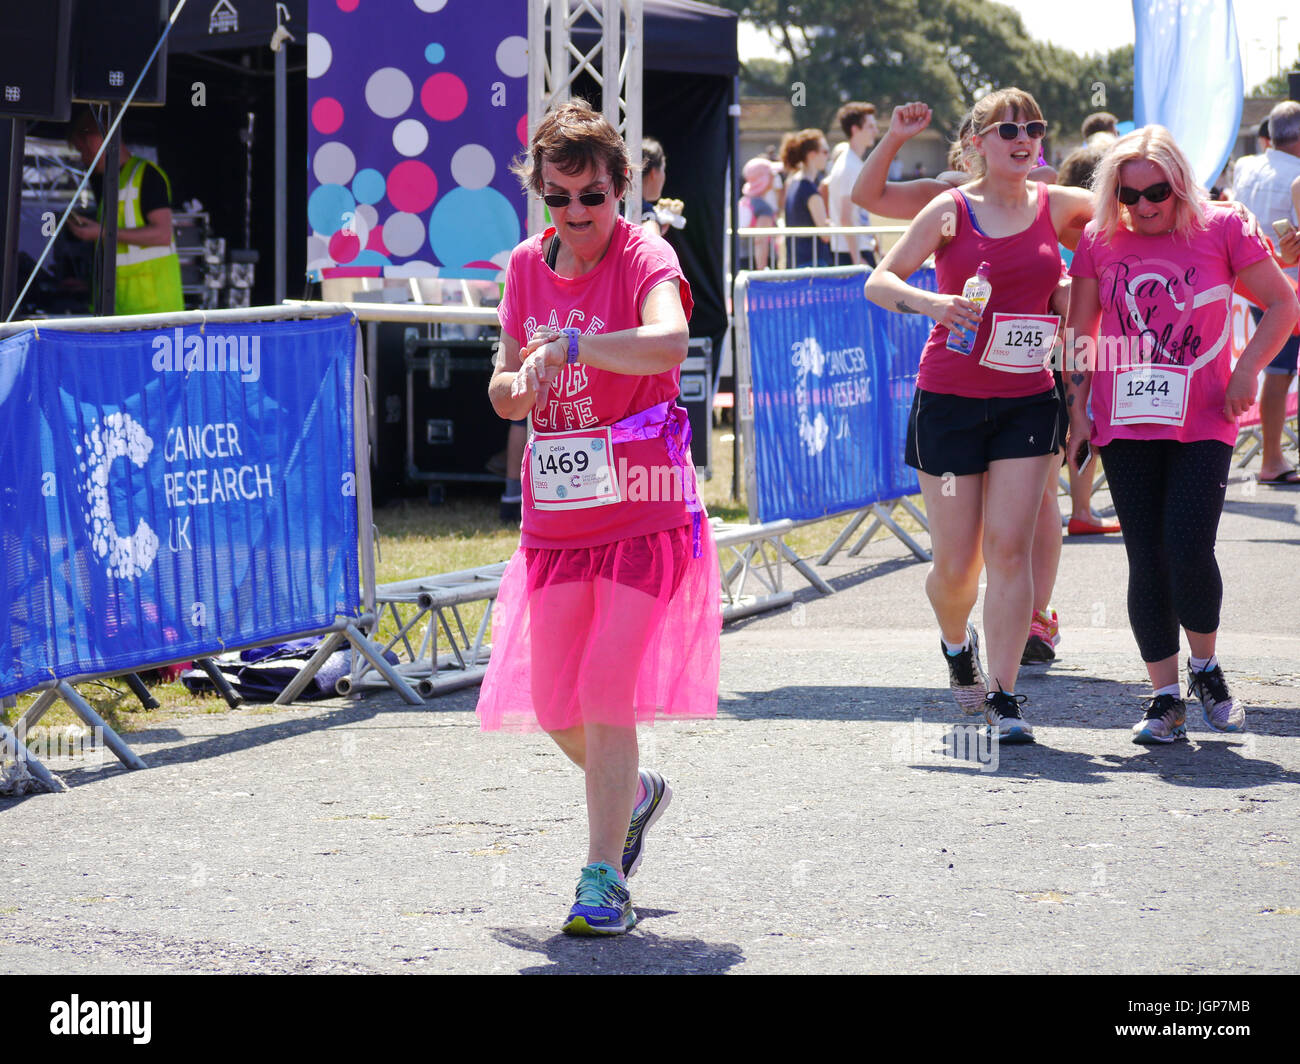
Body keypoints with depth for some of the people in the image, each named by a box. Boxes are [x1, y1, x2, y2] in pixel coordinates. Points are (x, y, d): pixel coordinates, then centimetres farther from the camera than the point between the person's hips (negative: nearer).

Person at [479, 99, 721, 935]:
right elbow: (504, 392, 15)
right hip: (557, 514, 6)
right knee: (553, 703, 7)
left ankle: (604, 880, -4)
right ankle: (636, 794, 37)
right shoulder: (528, 266, 7)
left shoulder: (645, 256, -11)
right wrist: (520, 384, -8)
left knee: (606, 692, -12)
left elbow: (670, 340, -33)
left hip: (645, 511, -6)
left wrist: (566, 347, -37)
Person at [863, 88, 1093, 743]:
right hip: (949, 400, -2)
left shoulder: (1056, 207, 6)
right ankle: (957, 645, 35)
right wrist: (929, 302, -22)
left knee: (1009, 549, -9)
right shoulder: (951, 210, -2)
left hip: (1026, 400, 2)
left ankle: (1003, 696, -4)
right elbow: (879, 282, -5)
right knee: (955, 564, 2)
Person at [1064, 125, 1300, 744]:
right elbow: (1080, 333, 11)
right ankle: (1166, 698, 10)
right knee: (1147, 561, 1)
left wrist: (1246, 372, -6)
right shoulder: (1100, 240, 4)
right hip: (1125, 426, 2)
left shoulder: (1221, 228, -1)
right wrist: (1077, 410, 4)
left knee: (1189, 550, -14)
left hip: (1202, 423, -2)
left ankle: (1206, 671, 12)